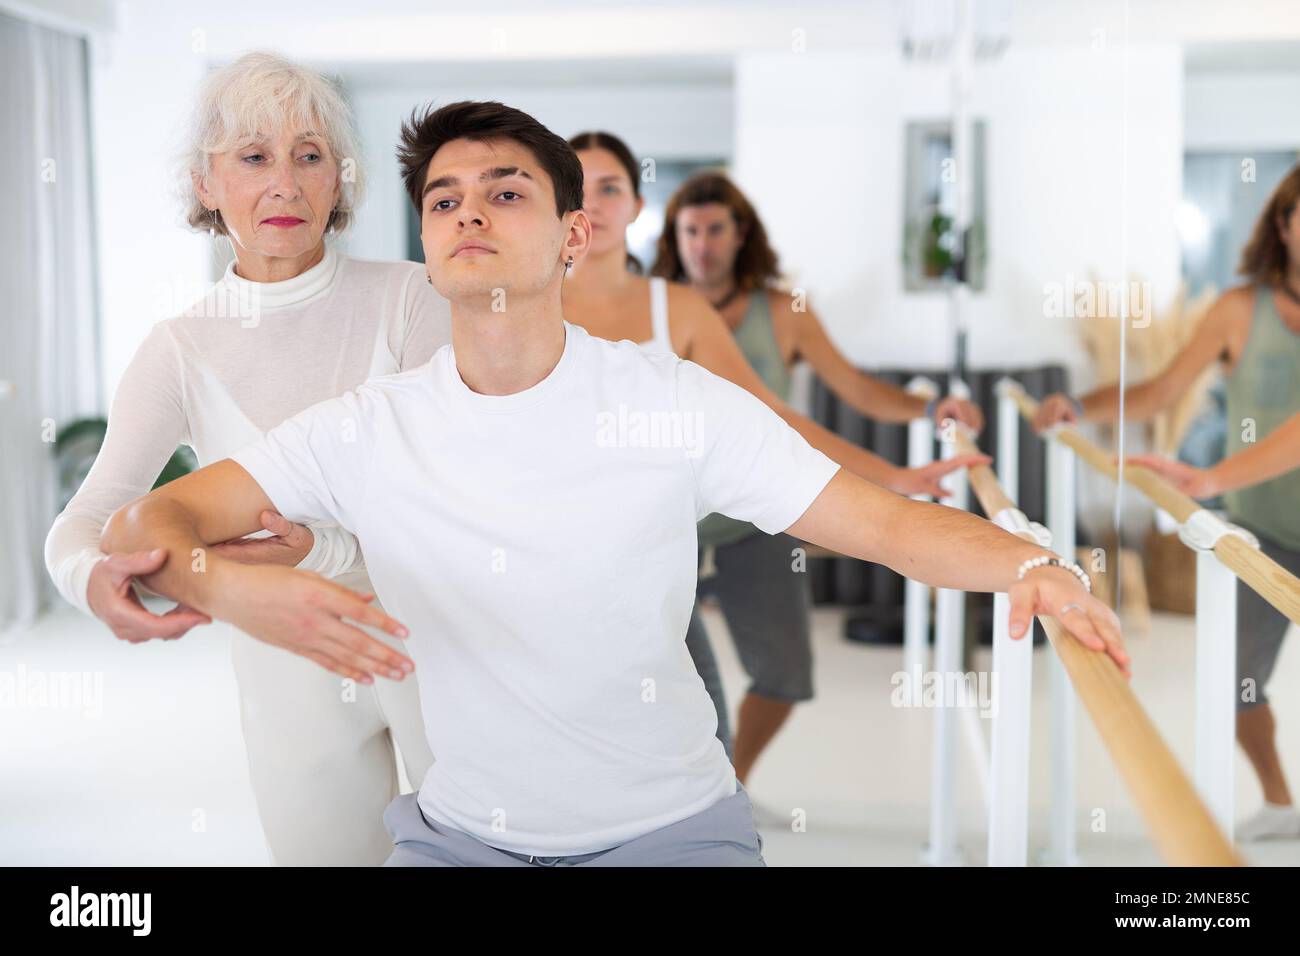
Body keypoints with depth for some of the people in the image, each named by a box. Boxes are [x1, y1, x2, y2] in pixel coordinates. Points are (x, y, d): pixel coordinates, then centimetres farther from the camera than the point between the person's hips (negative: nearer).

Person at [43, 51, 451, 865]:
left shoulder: (406, 298, -11)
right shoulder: (181, 350, -5)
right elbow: (83, 521, -15)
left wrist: (327, 549, -34)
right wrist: (97, 578, -40)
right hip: (294, 673, 1)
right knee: (323, 851, 16)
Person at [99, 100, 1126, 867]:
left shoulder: (682, 405, -11)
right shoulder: (365, 430, -7)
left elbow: (892, 523, -12)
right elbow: (149, 520, -7)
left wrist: (1032, 565, -33)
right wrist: (226, 584, -31)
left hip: (670, 829, -1)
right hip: (460, 834, 2)